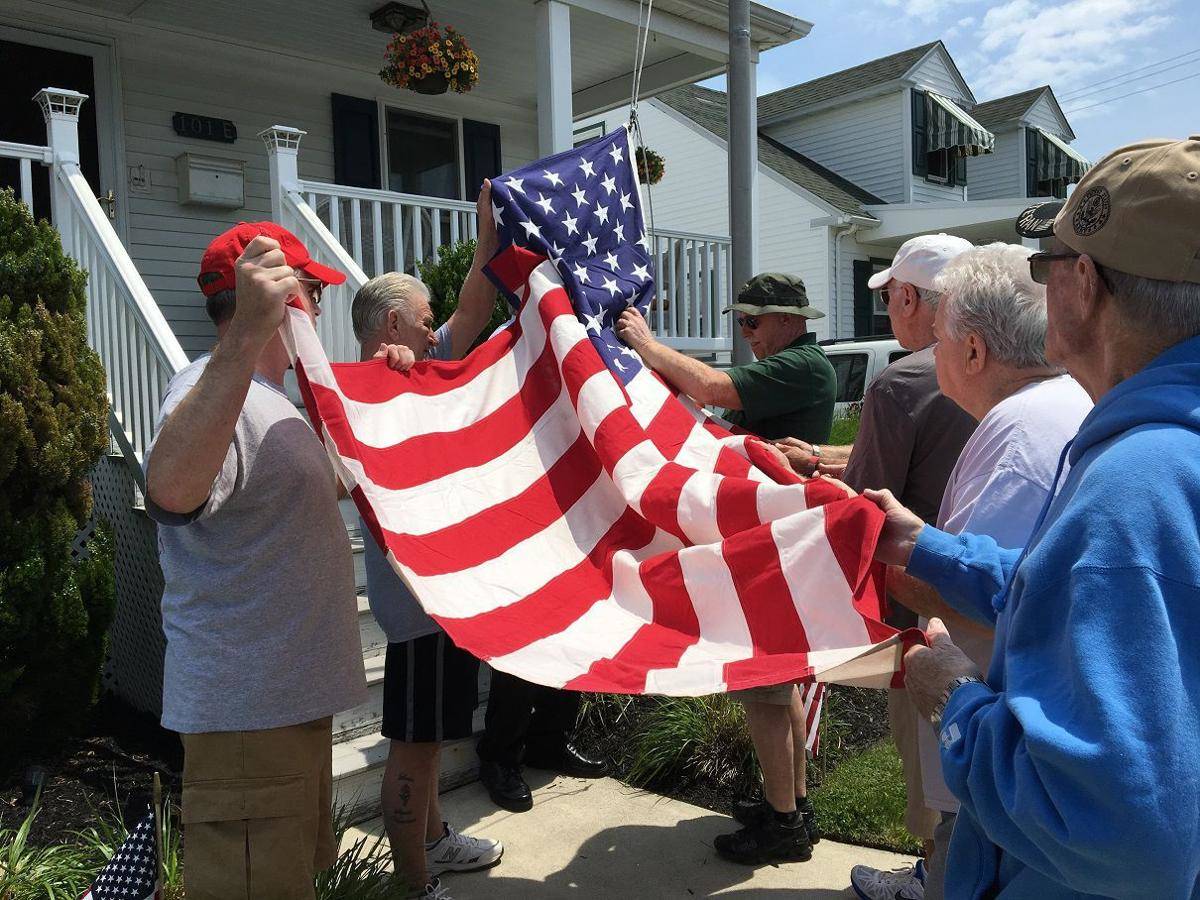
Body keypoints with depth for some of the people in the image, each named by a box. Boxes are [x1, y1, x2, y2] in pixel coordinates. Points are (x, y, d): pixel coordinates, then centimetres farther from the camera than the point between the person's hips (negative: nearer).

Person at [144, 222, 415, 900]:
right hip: (248, 710, -10)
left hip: (295, 698, 10)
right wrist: (248, 333, -52)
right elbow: (173, 491, -43)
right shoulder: (213, 393, -21)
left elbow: (327, 483, 27)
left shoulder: (268, 400, 13)